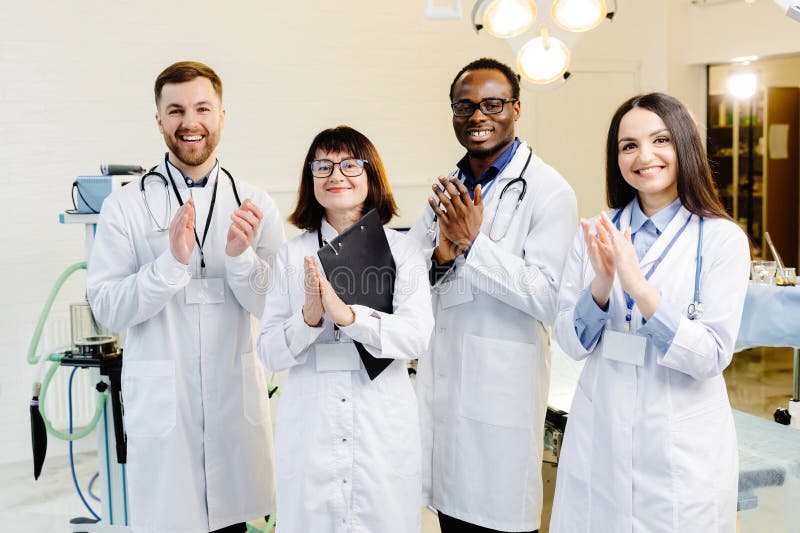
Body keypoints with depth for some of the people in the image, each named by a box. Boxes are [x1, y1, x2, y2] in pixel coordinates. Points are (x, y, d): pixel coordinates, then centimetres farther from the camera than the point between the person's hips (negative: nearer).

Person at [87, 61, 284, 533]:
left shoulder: (255, 205, 1)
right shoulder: (125, 206, -4)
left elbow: (275, 307, -1)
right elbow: (107, 308, -8)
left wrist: (242, 256, -19)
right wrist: (172, 261, -22)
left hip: (238, 399, 2)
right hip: (161, 402, -1)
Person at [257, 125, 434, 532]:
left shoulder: (402, 250, 1)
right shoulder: (292, 255, 3)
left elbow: (417, 335, -12)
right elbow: (269, 352, -1)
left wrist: (347, 315, -25)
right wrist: (308, 318, -21)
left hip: (383, 426, 0)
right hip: (310, 426, 1)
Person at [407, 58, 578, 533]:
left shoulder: (548, 192, -10)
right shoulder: (447, 189, 10)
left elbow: (549, 299, -19)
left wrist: (473, 242, -19)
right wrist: (443, 253, -12)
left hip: (504, 386, -6)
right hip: (442, 381, 6)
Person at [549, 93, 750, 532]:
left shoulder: (722, 239, -8)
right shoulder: (596, 233, 2)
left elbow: (713, 356, -14)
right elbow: (572, 343, 0)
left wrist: (639, 286, -25)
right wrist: (602, 283, -18)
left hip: (682, 447, -3)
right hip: (598, 438, 3)